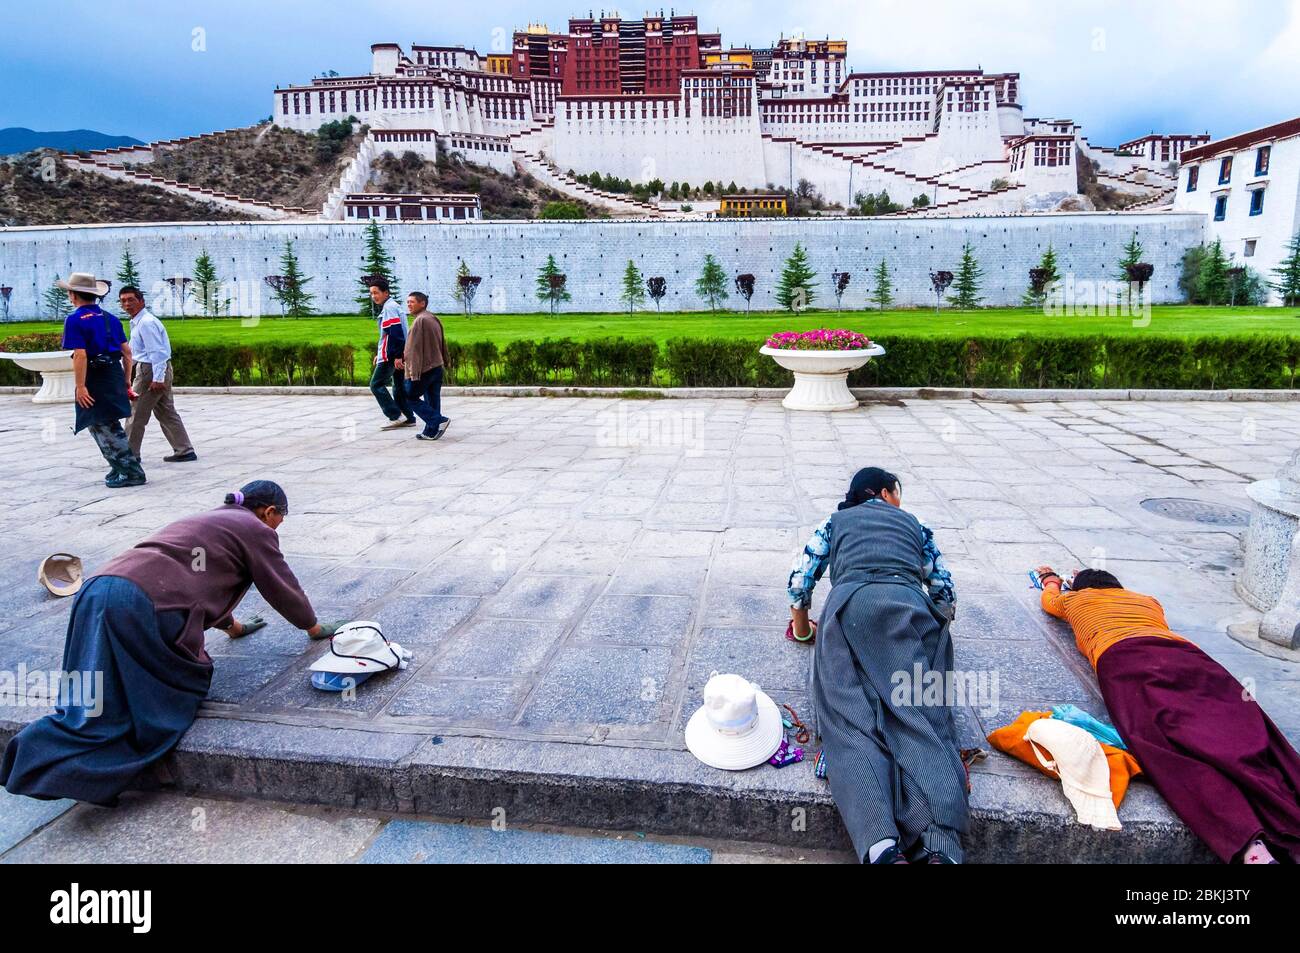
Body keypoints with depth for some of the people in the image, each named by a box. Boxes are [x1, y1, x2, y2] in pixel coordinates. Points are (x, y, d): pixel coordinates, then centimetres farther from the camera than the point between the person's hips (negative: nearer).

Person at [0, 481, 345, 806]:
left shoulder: (210, 519, 33)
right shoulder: (256, 530, 8)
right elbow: (282, 589, 14)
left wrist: (232, 625, 59)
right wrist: (314, 627, 31)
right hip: (145, 605, -9)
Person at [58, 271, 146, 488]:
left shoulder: (75, 320, -10)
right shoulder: (110, 318, 11)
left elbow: (80, 355, -18)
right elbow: (127, 352, 11)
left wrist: (80, 387, -16)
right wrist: (126, 381, 18)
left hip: (95, 380, -7)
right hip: (115, 376, 7)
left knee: (103, 428, 0)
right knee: (111, 426, 20)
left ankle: (132, 472, -3)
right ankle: (122, 467, 25)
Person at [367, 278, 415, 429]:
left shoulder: (389, 307, -13)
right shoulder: (392, 306, 19)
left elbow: (395, 333, -21)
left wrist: (397, 356, -25)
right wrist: (379, 354, 24)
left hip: (392, 355, -10)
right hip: (398, 355, 10)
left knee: (376, 384, -4)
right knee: (399, 386, 13)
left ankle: (396, 416, -6)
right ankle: (408, 418, 15)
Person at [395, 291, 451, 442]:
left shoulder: (420, 320, -15)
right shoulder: (434, 318, 14)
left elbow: (415, 348, -19)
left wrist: (414, 372, -21)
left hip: (424, 368, -9)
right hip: (437, 367, 9)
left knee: (410, 397, 1)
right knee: (433, 401, 9)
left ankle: (438, 421, -7)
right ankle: (431, 432, 11)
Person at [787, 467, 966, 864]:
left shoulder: (836, 521, 32)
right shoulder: (914, 524, 34)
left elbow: (800, 577, 22)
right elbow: (945, 590, 28)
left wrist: (801, 628, 36)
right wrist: (934, 628, 45)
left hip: (849, 602, -1)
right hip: (909, 604, 1)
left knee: (850, 719, -16)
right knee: (921, 714, -15)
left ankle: (882, 845, -43)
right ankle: (941, 845, -42)